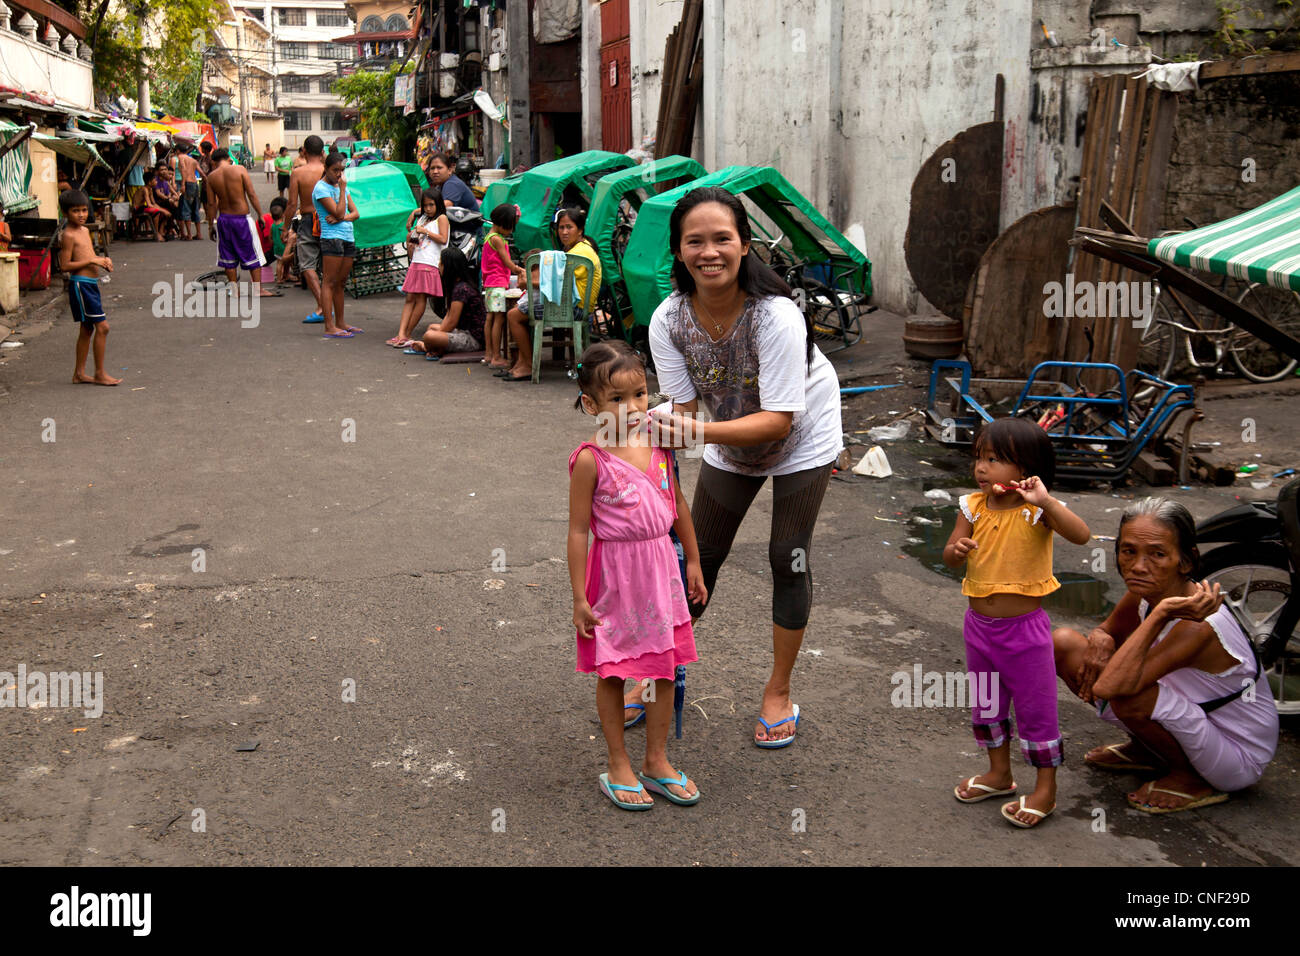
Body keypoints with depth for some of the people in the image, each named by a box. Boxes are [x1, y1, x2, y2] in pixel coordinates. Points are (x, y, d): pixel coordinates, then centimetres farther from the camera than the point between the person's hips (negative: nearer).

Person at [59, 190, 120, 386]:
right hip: (80, 284, -10)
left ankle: (79, 373, 20)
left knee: (88, 328, 13)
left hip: (90, 284, 10)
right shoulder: (68, 235, -13)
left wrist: (103, 261, 6)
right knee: (102, 326, -10)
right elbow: (65, 265, -18)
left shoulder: (84, 230, 14)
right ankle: (100, 374, -4)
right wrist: (92, 261, -19)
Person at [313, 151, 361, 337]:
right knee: (329, 282, -8)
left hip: (348, 238, 8)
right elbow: (339, 212, -16)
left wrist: (341, 218, -9)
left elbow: (356, 213, 10)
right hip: (331, 238, -8)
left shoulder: (341, 186, 18)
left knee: (340, 283, 12)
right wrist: (342, 189, -10)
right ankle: (329, 326, -11)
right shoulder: (321, 188, -7)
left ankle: (340, 323, 18)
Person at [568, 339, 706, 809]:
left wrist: (693, 563, 17)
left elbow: (678, 507, 13)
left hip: (660, 568, 5)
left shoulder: (658, 445, 0)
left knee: (664, 668, 13)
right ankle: (618, 767, 24)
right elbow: (578, 531, -12)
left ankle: (657, 762, 29)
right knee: (612, 675, 8)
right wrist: (580, 598, -12)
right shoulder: (590, 459, -16)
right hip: (614, 572, -5)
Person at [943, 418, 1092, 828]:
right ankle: (999, 772, 40)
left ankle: (1046, 788, 22)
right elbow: (949, 557, -1)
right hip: (979, 625, 6)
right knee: (986, 703, 20)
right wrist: (957, 549, -24)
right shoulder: (974, 506, -3)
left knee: (1036, 707, 6)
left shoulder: (1035, 511, -17)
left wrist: (1045, 500, -42)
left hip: (1024, 626, -6)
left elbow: (1081, 535, -32)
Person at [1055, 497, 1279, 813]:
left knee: (1126, 694, -37)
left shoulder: (1198, 624, -33)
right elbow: (1107, 631, 10)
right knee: (1064, 642, -4)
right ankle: (1147, 751, 12)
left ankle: (1191, 779, -7)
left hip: (1238, 760, -7)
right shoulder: (1149, 592, -11)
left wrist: (1161, 614, -42)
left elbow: (1109, 686, -42)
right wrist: (1100, 640, -14)